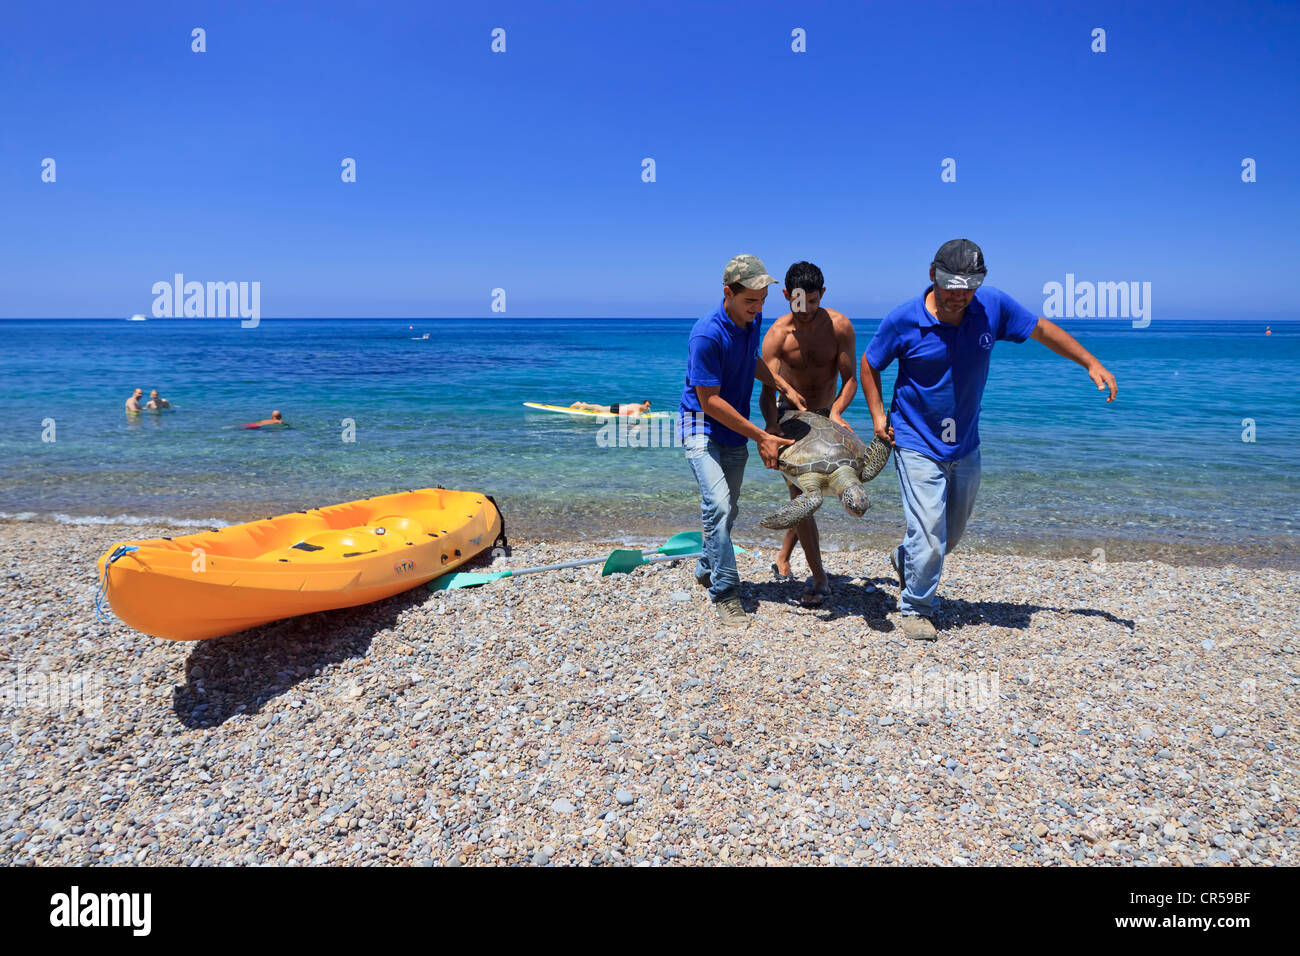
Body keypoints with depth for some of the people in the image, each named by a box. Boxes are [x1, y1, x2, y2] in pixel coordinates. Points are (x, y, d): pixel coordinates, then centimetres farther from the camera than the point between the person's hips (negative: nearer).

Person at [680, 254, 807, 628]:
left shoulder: (753, 320, -2)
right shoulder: (706, 335, -26)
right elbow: (710, 401, -24)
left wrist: (785, 387, 8)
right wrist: (761, 437, -22)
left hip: (735, 429, 7)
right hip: (703, 426, -7)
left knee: (726, 511, 13)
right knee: (718, 506, -19)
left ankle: (706, 570, 34)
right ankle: (725, 592, -9)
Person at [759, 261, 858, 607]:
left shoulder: (840, 326, -16)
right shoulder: (777, 334, -20)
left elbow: (850, 379, -14)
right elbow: (767, 390, -28)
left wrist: (836, 411, -32)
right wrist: (772, 425, -46)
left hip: (825, 414, 2)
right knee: (800, 494, -10)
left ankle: (783, 558, 28)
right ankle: (819, 579, -6)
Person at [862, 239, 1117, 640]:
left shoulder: (993, 306, -8)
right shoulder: (904, 321, -15)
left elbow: (1042, 329, 6)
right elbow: (869, 365, -1)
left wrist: (1092, 364, 5)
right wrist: (878, 414, -10)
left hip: (965, 445, 5)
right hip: (917, 444, -4)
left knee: (953, 531, 18)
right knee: (929, 533, -9)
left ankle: (905, 560, 48)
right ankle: (915, 609, 13)